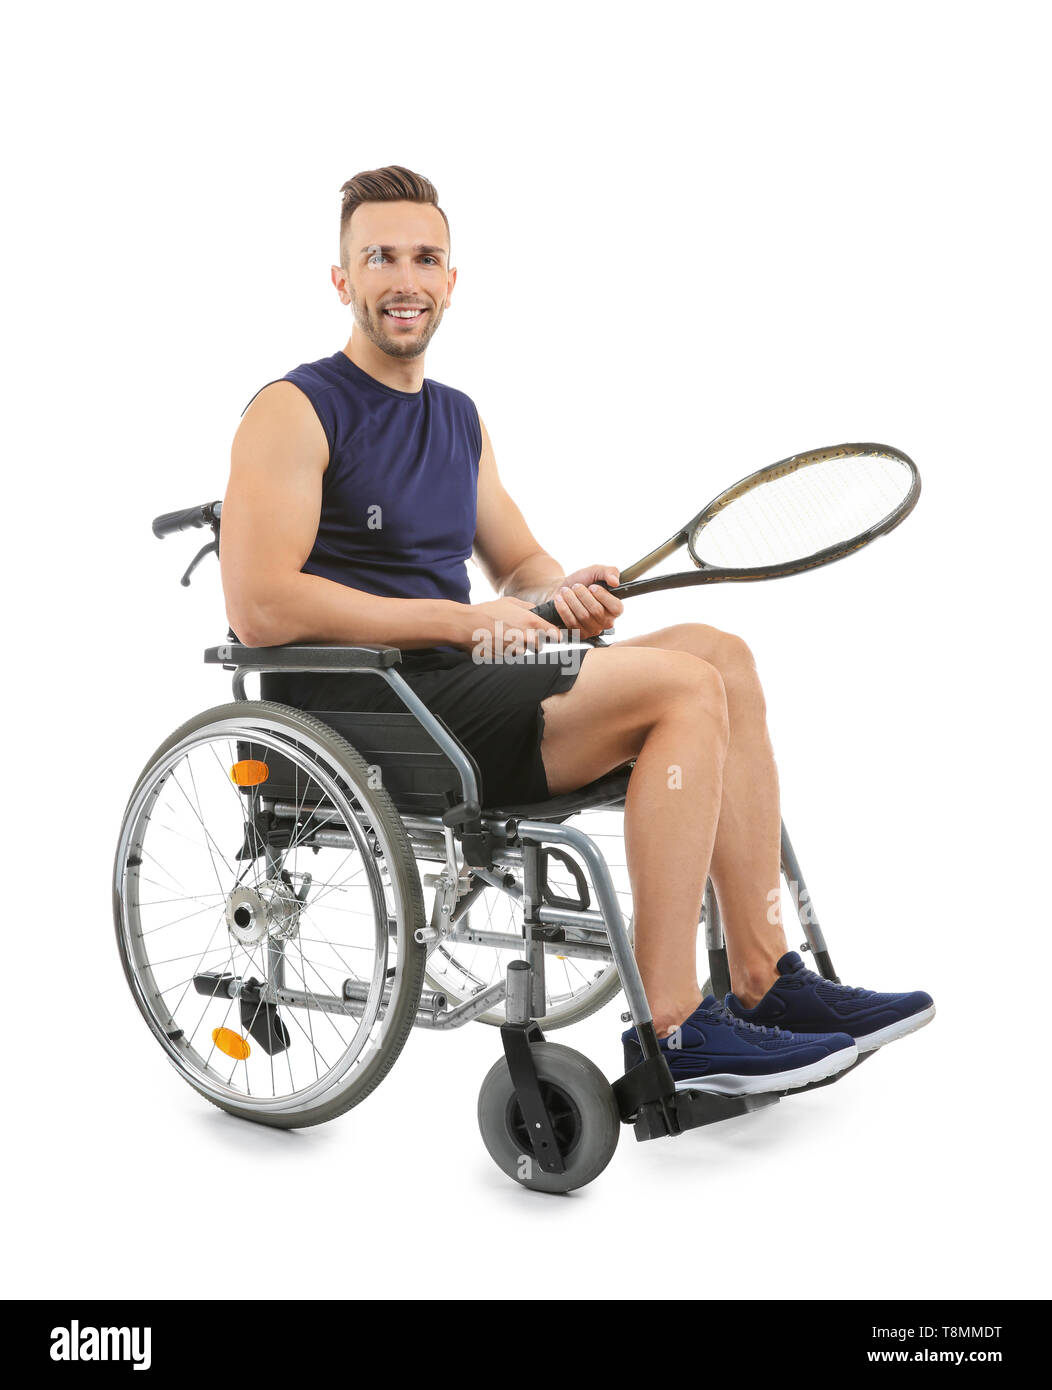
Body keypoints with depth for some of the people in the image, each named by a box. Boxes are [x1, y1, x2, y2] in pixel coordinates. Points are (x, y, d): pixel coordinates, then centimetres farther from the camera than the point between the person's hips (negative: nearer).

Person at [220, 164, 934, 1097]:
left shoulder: (460, 418, 21)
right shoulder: (293, 412, -4)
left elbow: (518, 563, 25)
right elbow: (260, 610, -16)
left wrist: (565, 592, -1)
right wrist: (461, 621, -17)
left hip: (455, 687, 8)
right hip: (357, 713, -8)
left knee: (718, 653, -6)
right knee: (681, 686, -20)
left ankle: (765, 981, -7)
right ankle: (670, 1030, -19)